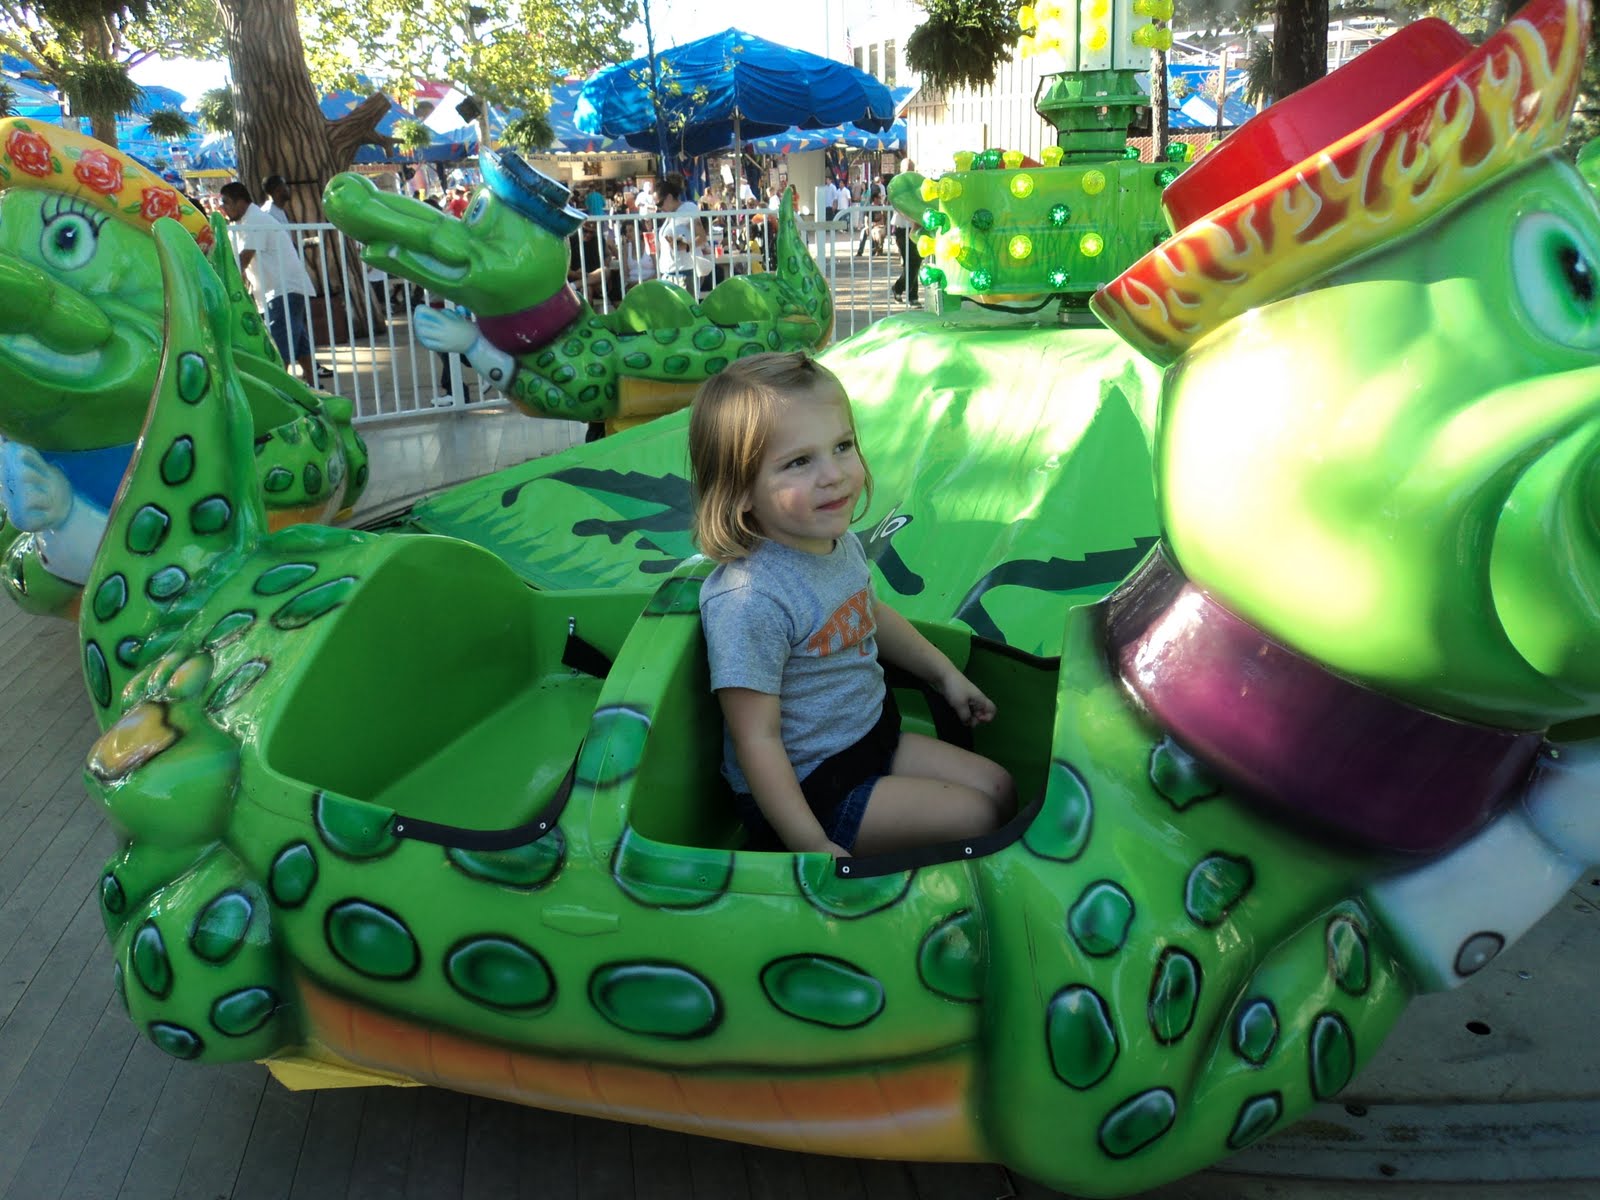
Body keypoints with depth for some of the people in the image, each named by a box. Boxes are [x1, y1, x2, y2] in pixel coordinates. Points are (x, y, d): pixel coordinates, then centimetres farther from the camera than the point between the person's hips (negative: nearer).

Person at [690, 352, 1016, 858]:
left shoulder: (840, 541, -4)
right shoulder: (748, 601, -32)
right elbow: (756, 741, -28)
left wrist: (945, 672, 24)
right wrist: (813, 847, -26)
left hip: (874, 735, 9)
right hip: (808, 787, -8)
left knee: (999, 788, 11)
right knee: (976, 818, -8)